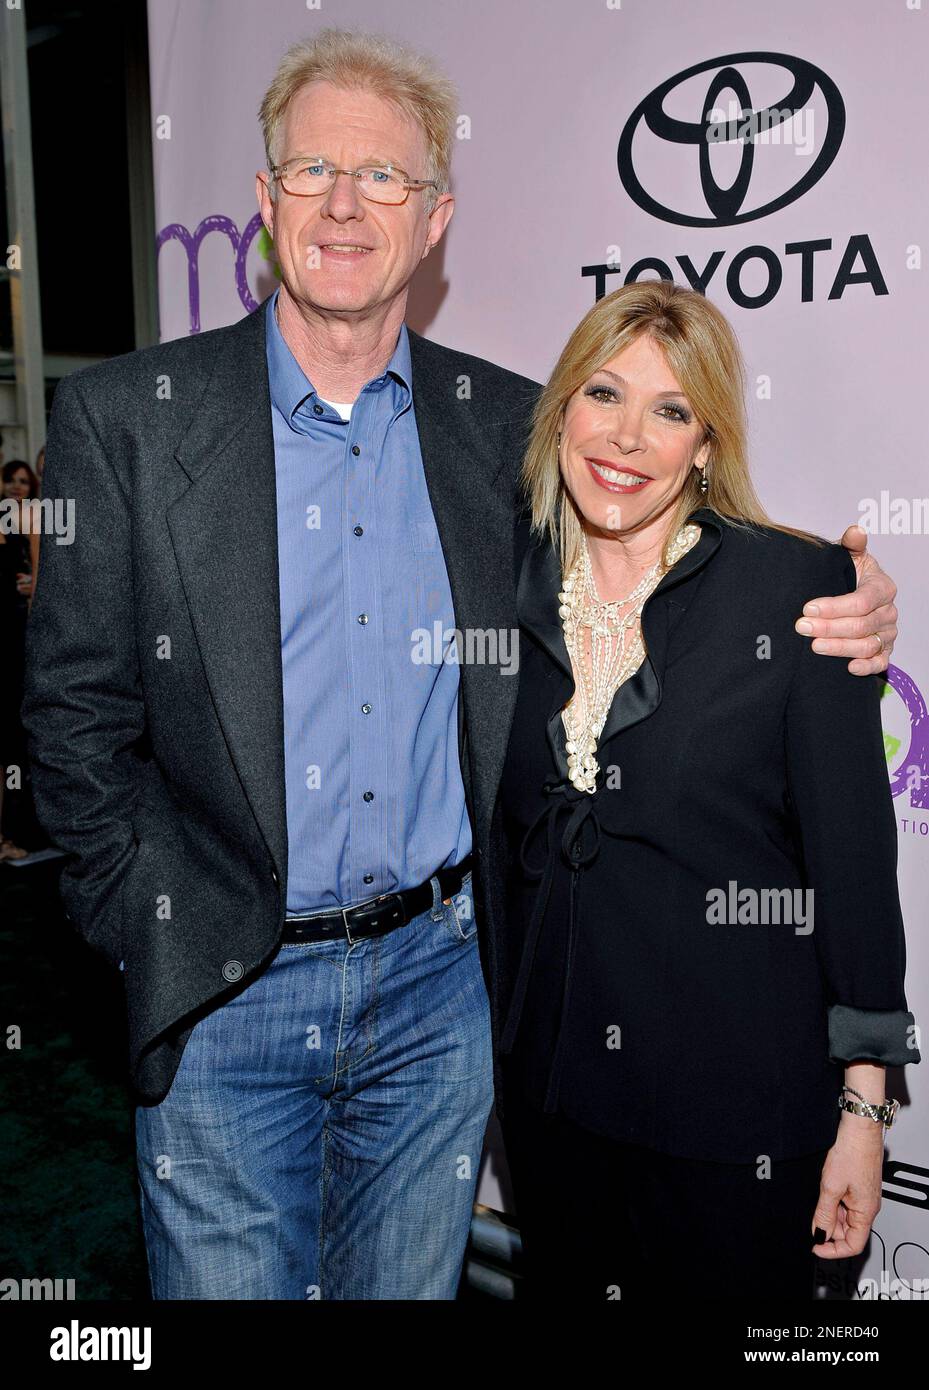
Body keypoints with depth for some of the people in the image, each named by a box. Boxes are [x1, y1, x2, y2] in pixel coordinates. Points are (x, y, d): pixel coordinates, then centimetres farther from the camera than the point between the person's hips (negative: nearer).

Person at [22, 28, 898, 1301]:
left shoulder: (508, 425, 2)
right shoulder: (124, 416, -4)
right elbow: (76, 711, -3)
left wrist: (818, 625, -7)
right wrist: (152, 933, -8)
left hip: (442, 979, 3)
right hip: (223, 999, -2)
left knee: (408, 1287, 21)